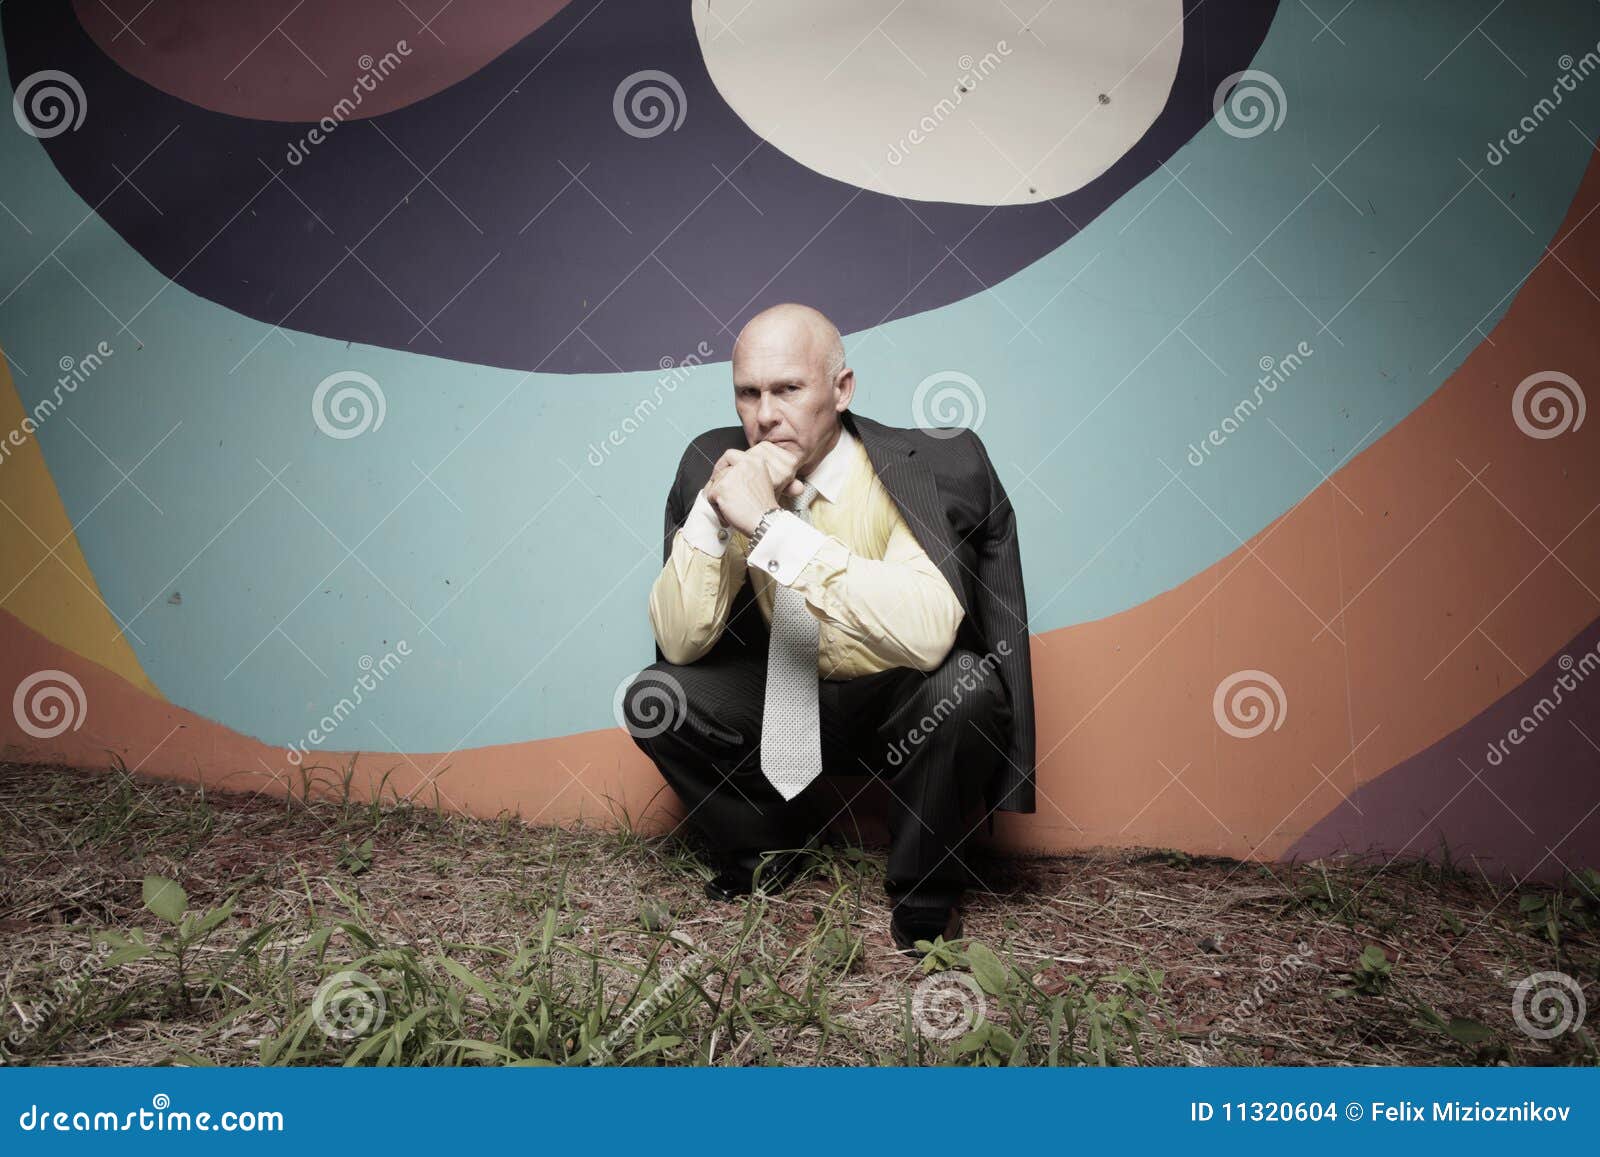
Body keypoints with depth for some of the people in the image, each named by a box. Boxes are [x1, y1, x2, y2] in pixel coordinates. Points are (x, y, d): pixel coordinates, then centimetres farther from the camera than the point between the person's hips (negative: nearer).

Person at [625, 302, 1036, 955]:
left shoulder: (922, 467, -22)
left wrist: (771, 523, -40)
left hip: (895, 708, -4)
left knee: (966, 687, -33)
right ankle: (778, 840, 13)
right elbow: (679, 642, -12)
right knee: (653, 698, -15)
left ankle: (924, 897, -6)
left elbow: (928, 633, -40)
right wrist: (711, 511, -28)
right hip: (787, 697, 4)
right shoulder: (713, 463, -9)